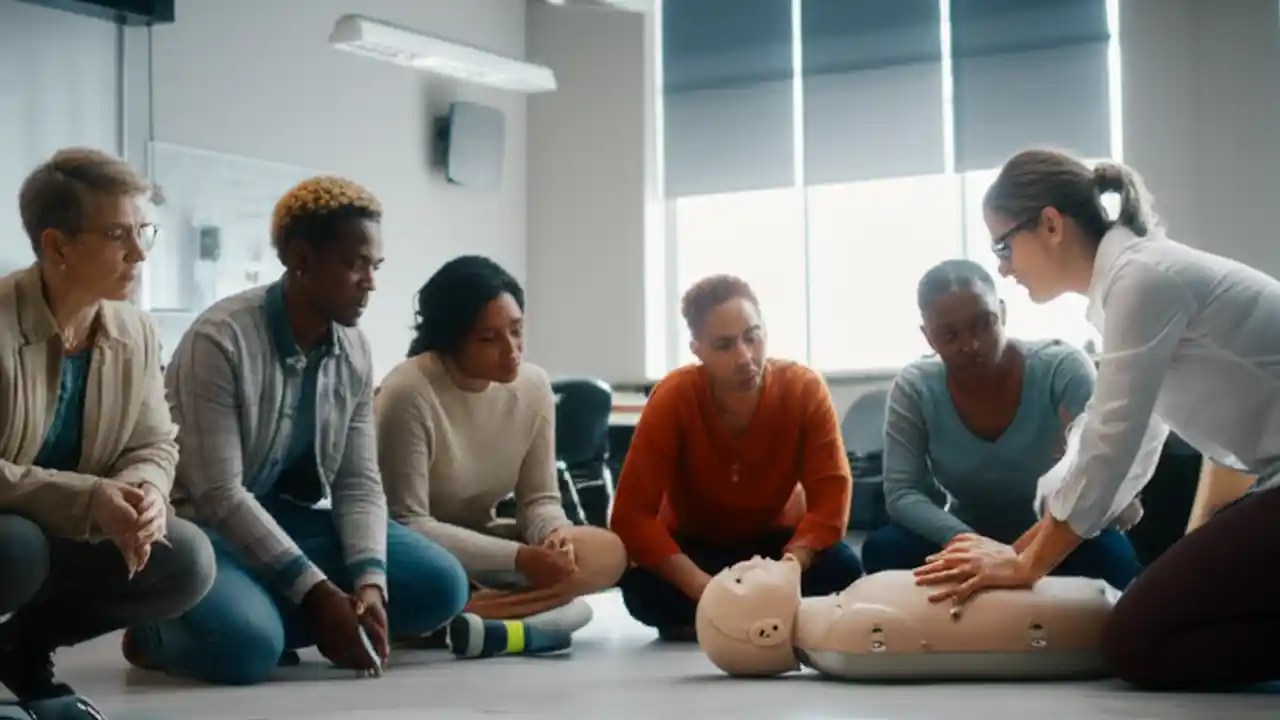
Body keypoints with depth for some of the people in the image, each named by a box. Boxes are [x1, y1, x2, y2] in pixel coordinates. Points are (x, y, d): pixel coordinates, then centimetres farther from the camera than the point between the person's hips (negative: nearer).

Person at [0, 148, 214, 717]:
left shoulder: (136, 334, -3)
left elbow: (155, 448, 2)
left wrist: (143, 497, -23)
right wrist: (89, 500, -34)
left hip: (69, 540, 6)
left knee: (187, 560, -16)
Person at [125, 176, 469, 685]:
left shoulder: (355, 352, -1)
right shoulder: (220, 340, -21)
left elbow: (359, 482, -2)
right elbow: (219, 495, -24)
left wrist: (370, 582, -21)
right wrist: (316, 592, -26)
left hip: (293, 521, 6)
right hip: (204, 528, -6)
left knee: (440, 584, -10)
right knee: (245, 642, -36)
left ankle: (269, 620, -10)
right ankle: (158, 630, -2)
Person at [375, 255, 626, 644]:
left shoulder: (533, 386, -5)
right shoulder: (409, 393, -24)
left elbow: (539, 498, 1)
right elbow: (406, 524, -23)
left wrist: (556, 536, -25)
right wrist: (519, 558, -28)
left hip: (480, 542, 7)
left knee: (607, 551, -19)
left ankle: (452, 614, -25)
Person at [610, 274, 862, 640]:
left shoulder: (805, 389, -21)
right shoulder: (673, 398, -24)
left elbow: (831, 495, -24)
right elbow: (632, 513, -28)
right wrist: (704, 587, -42)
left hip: (775, 540, 1)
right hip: (694, 544, -1)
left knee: (842, 569, -30)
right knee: (642, 586, -33)